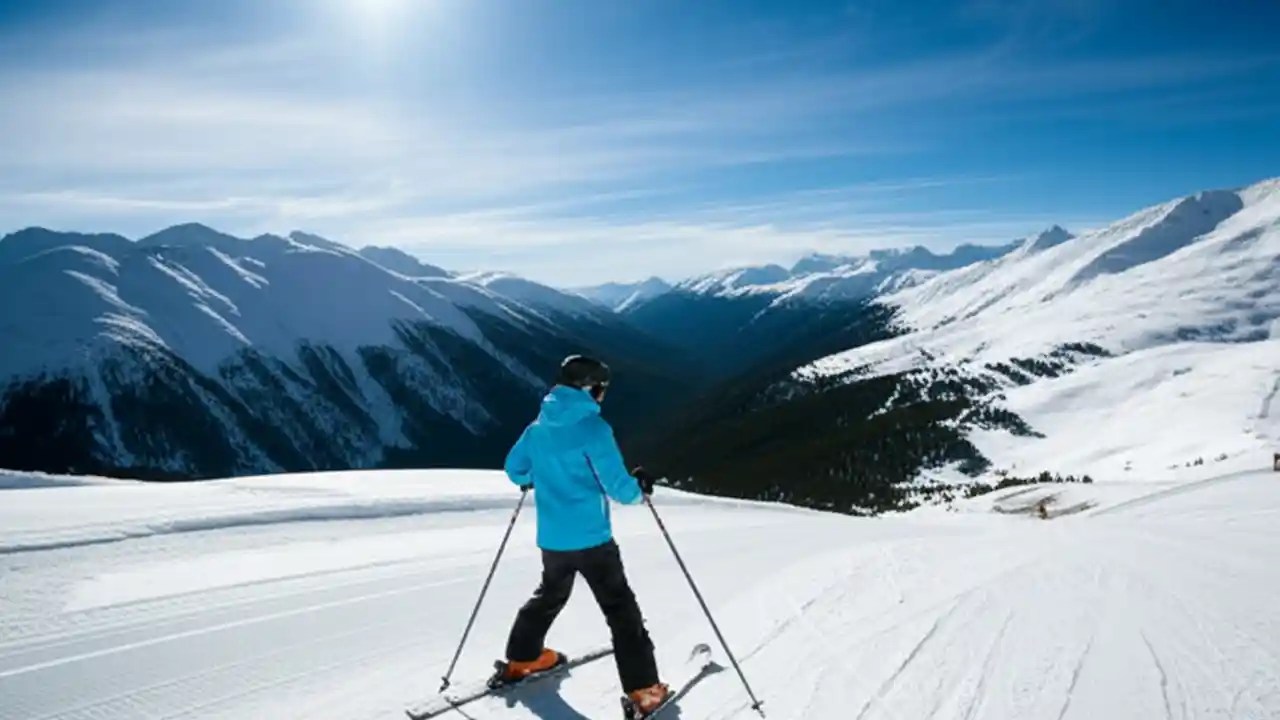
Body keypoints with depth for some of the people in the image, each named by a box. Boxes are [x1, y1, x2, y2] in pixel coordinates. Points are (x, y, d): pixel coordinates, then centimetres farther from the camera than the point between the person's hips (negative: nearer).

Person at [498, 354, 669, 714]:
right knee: (621, 609, 3)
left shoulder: (538, 427, 4)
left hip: (551, 538, 6)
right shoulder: (592, 428, -16)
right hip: (591, 539, -6)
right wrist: (640, 486, 2)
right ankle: (643, 690, 2)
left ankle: (521, 658, 42)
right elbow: (618, 487, -19)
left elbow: (514, 469, 16)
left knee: (551, 595, 30)